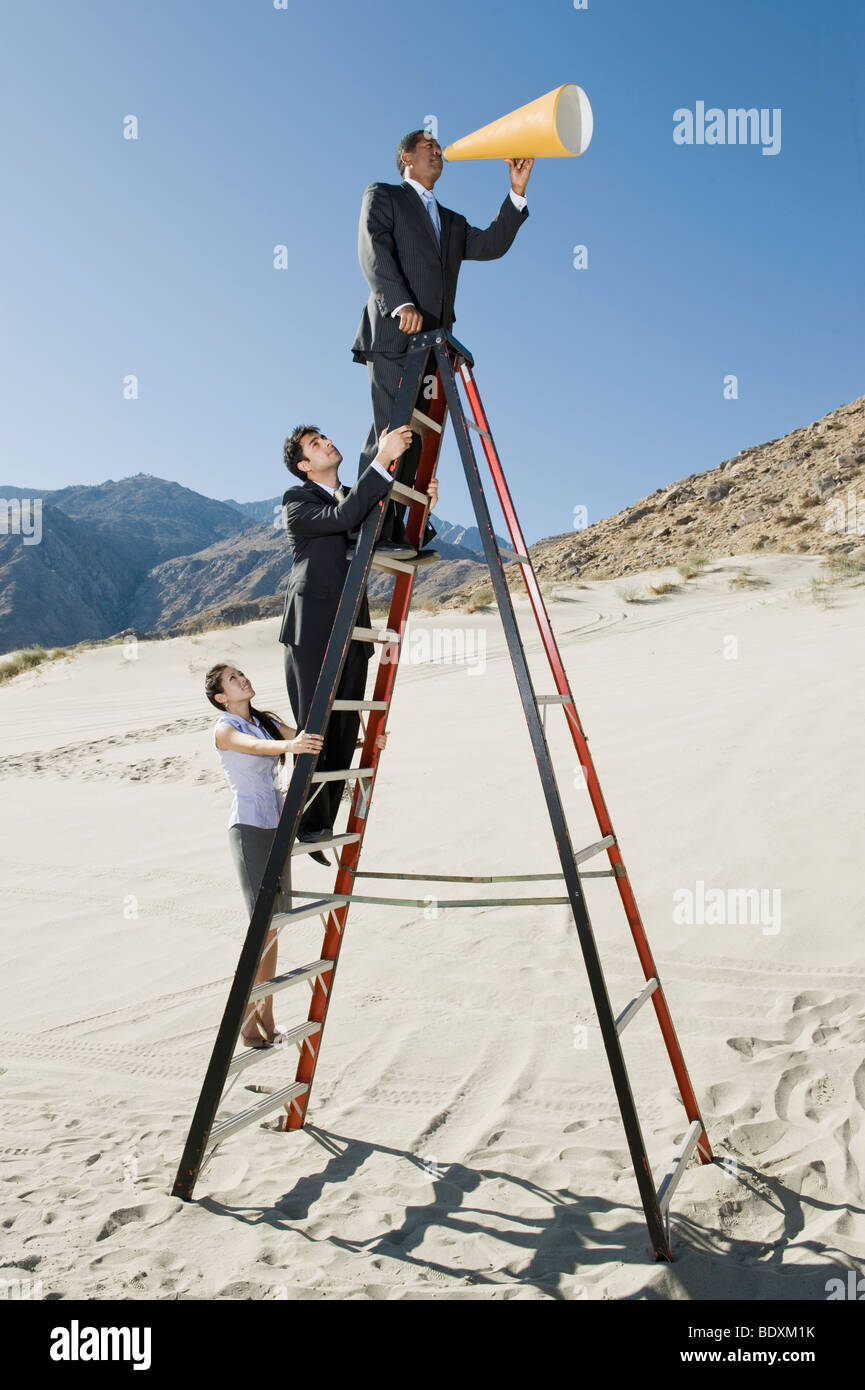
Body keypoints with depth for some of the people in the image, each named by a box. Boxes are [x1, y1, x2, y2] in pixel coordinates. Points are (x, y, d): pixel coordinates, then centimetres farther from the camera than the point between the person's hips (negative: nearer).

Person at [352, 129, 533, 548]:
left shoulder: (453, 222, 31)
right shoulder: (382, 196, 14)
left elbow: (491, 245, 14)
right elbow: (373, 251, -4)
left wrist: (517, 192, 5)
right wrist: (400, 304, -20)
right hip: (394, 336, -6)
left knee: (416, 436, 0)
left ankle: (395, 530, 1)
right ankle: (371, 532, -16)